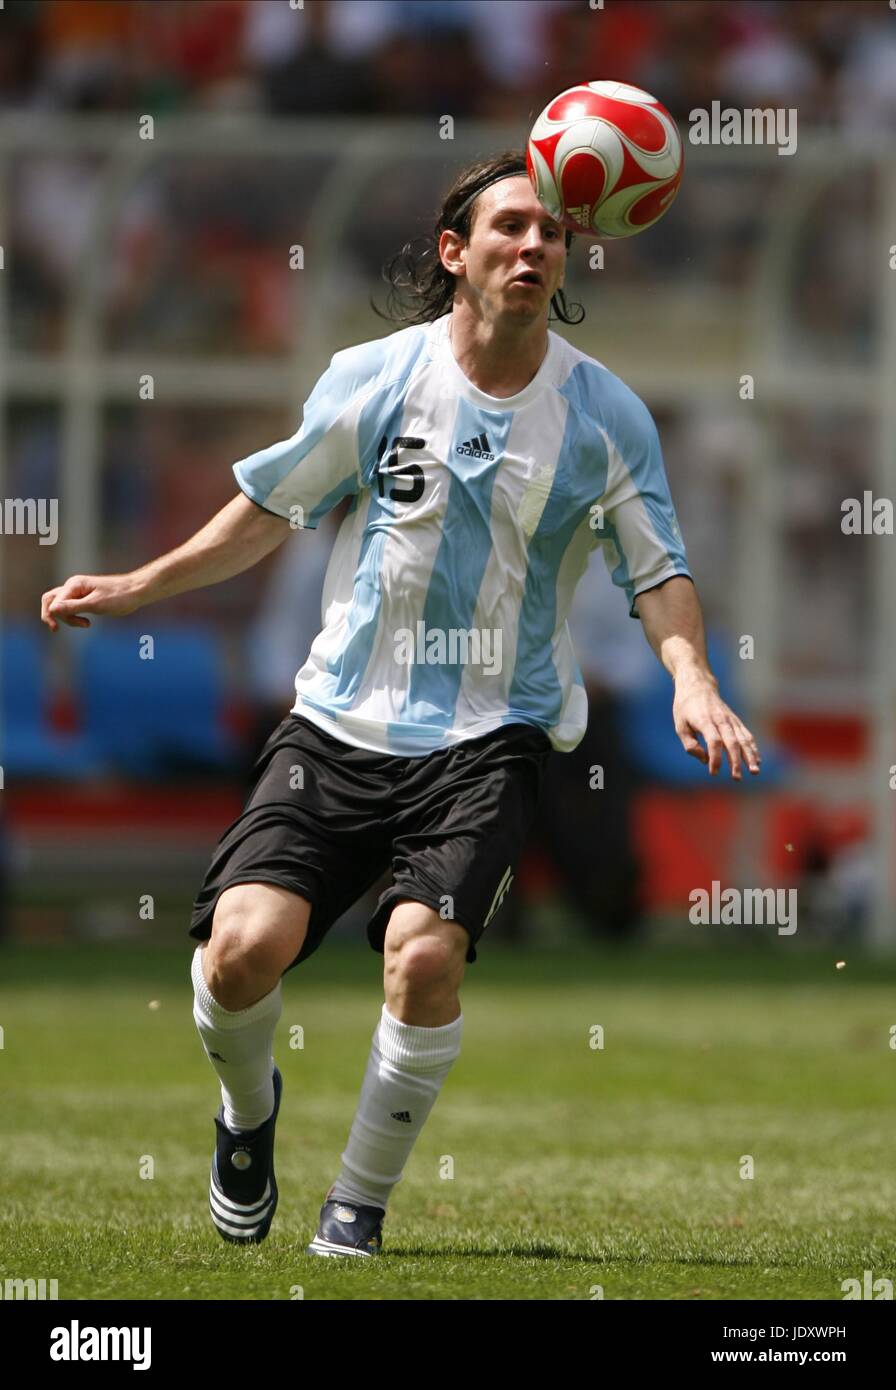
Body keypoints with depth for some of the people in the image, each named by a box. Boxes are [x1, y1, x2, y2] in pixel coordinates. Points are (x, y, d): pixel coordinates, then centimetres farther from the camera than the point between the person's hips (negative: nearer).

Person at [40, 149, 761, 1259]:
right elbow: (272, 507, 14)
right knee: (245, 945, -18)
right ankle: (248, 1110, 17)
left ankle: (360, 1203, -3)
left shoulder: (604, 414, -1)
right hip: (341, 721, 1)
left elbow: (656, 571, 6)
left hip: (489, 739, -1)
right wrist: (138, 588, 15)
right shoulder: (373, 379, -1)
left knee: (425, 953, -25)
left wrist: (691, 679, -12)